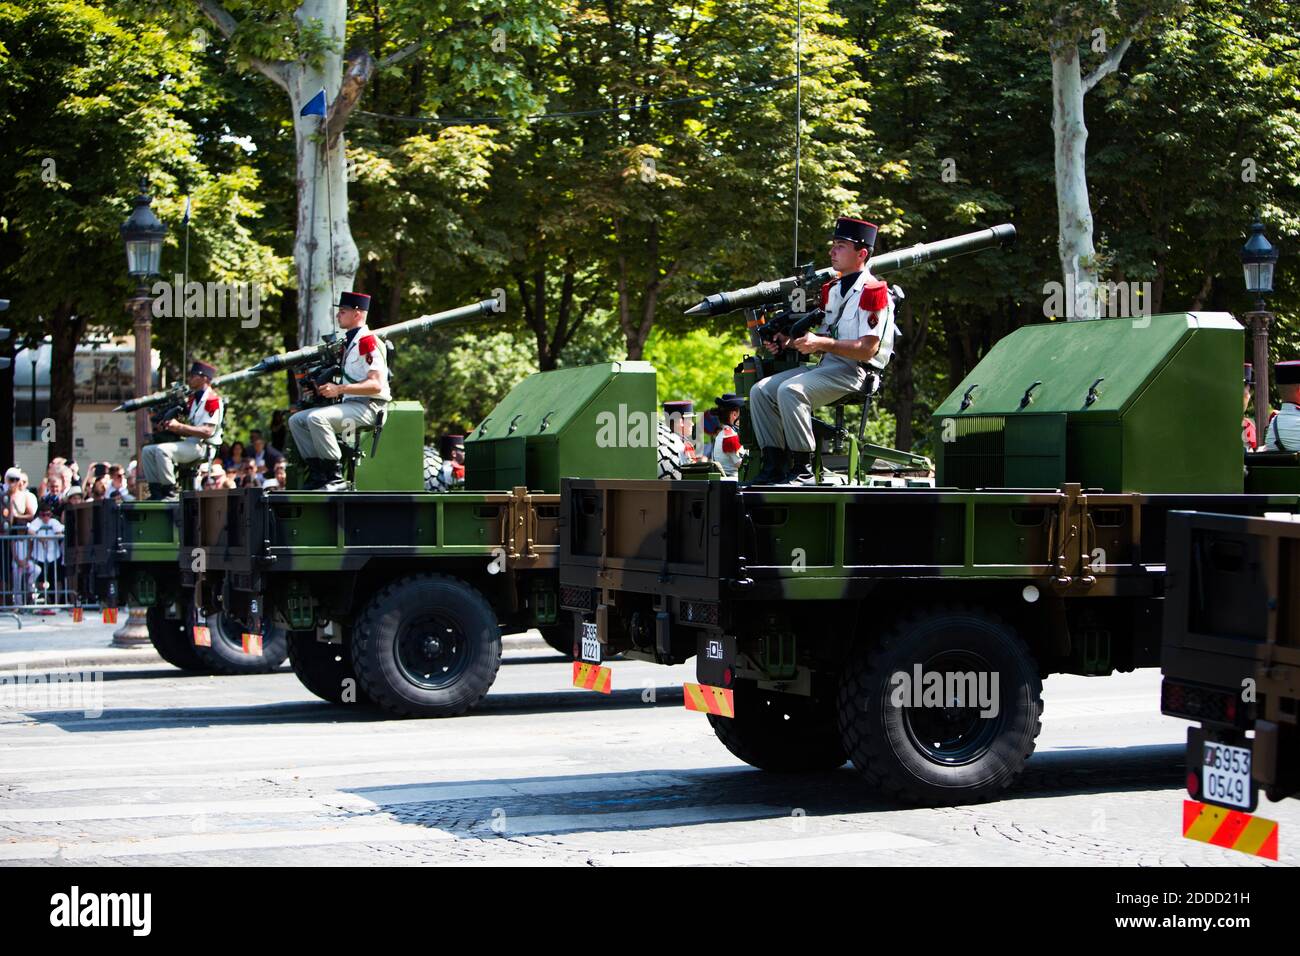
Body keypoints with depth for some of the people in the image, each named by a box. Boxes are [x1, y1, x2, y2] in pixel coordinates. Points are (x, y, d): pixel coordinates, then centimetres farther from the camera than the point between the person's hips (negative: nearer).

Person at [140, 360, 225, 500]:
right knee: (147, 451, 3)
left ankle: (170, 493, -25)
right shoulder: (193, 398, 20)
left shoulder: (212, 400, -11)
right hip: (189, 443, 10)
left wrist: (180, 427, -22)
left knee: (162, 450, -30)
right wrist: (170, 427, 2)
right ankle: (156, 492, -6)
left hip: (203, 447, -10)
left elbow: (208, 431, -20)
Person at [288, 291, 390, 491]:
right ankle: (317, 473, -3)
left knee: (317, 418, -31)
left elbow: (376, 384, -20)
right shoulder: (348, 342, 19)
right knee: (296, 420, 4)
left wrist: (339, 389, -24)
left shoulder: (368, 342, -12)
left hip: (368, 407, -10)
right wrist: (328, 388, 10)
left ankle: (335, 477, -25)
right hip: (350, 404, 10)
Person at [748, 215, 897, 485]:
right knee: (761, 391, -5)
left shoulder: (873, 291, -10)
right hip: (826, 366, 9)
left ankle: (803, 471, -26)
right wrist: (790, 343, 4)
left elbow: (867, 350, -17)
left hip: (856, 372, -9)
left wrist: (822, 343, -24)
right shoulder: (831, 289, 19)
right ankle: (773, 467, -9)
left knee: (790, 390, -31)